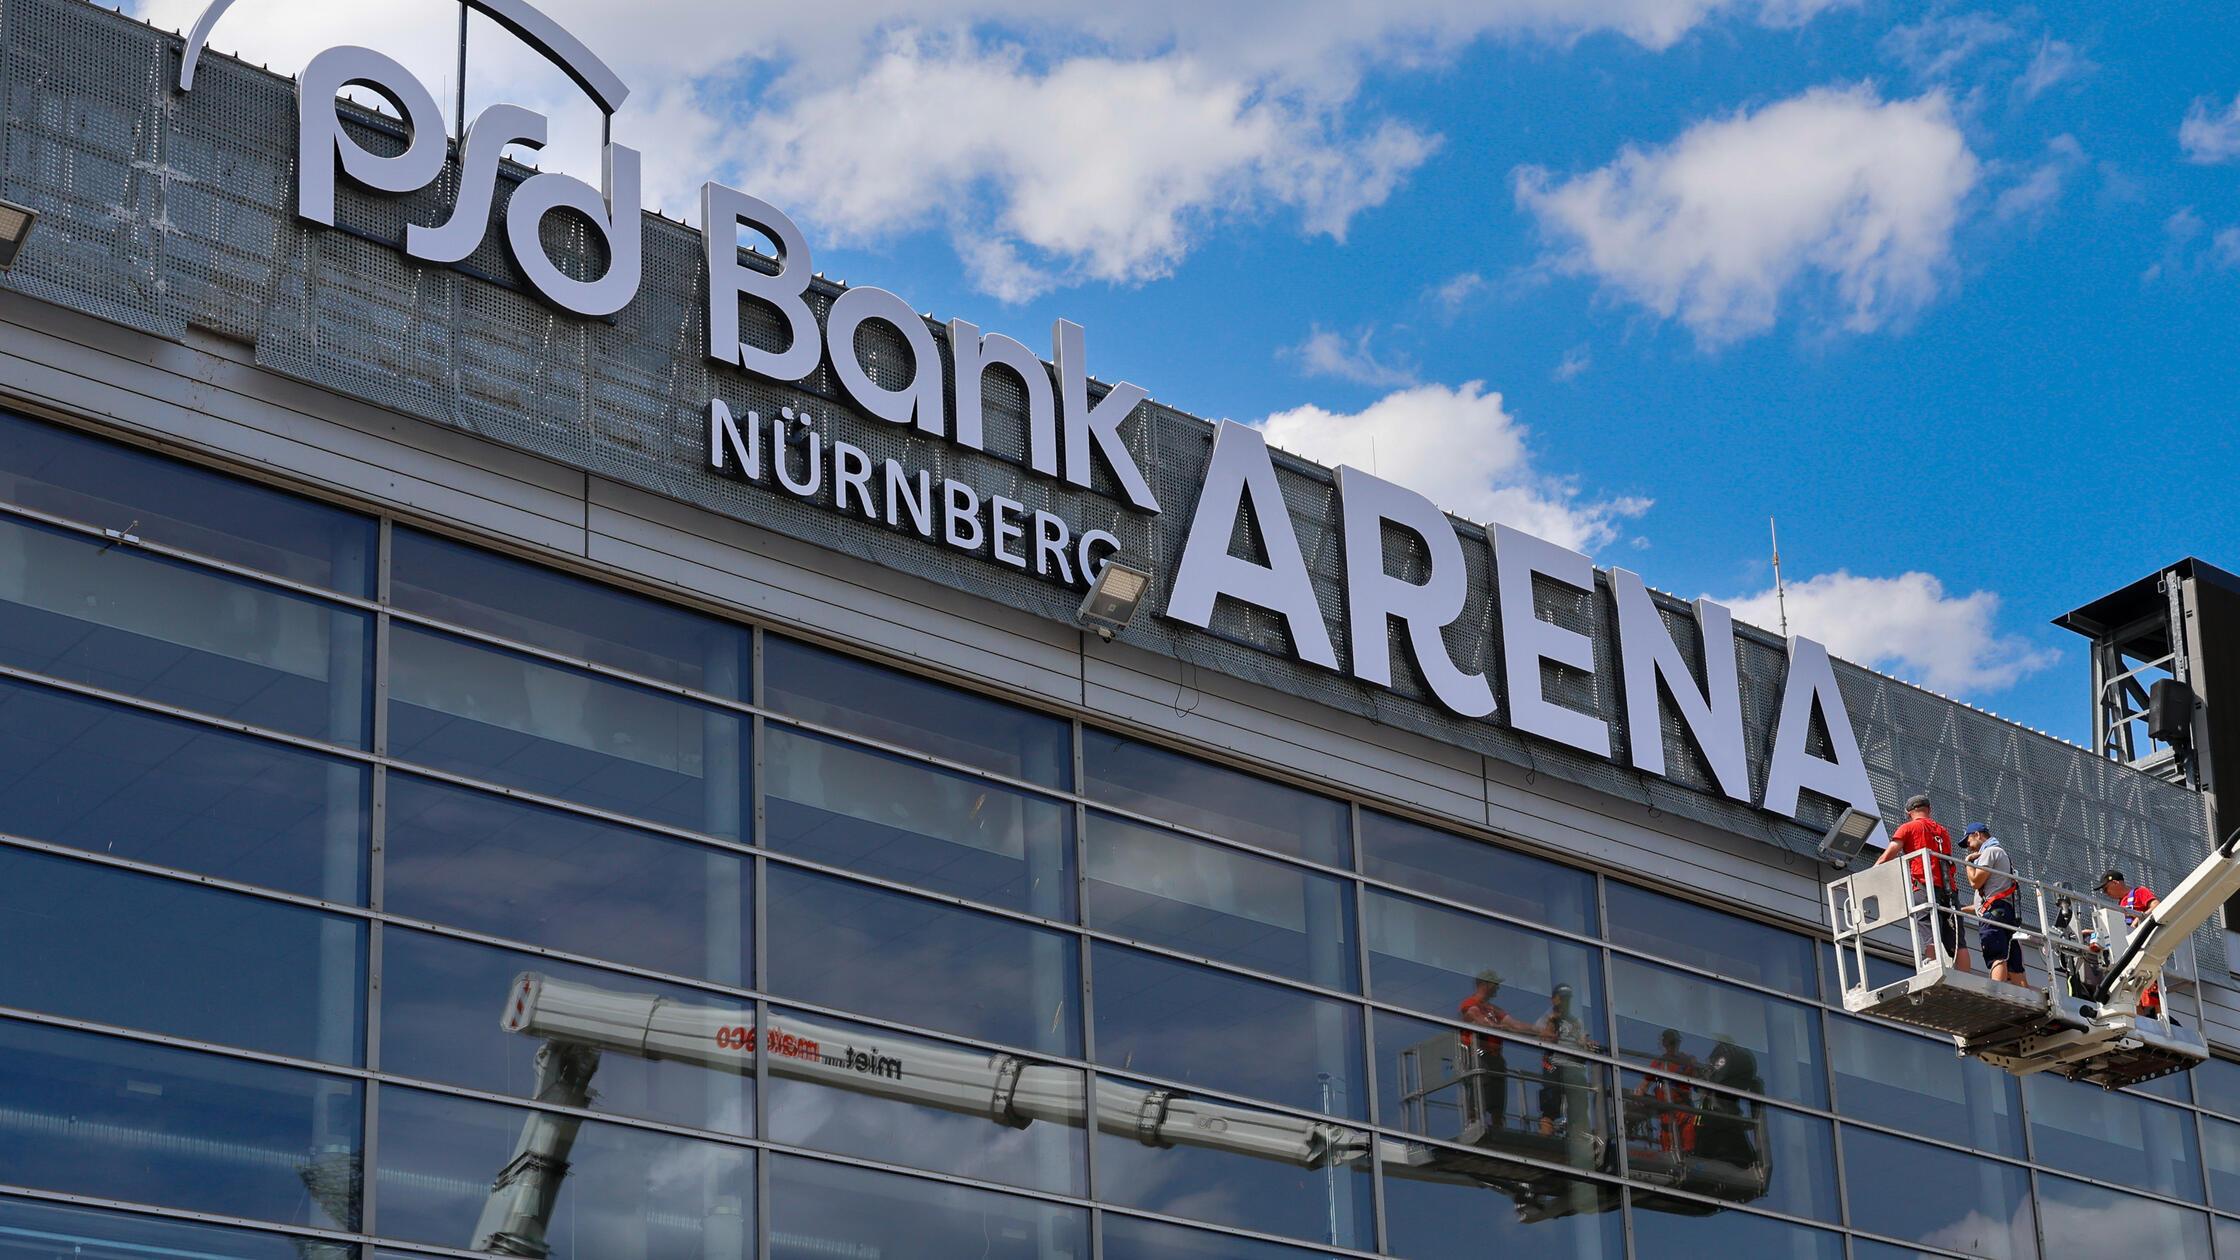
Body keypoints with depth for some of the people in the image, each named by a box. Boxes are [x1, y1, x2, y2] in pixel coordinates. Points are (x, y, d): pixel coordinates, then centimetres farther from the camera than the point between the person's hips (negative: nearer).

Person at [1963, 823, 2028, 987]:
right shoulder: (2002, 854, 33)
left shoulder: (1990, 851, 2)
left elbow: (1975, 882, -8)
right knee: (2014, 967, 1)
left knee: (1997, 958, -24)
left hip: (1995, 911, -9)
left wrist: (1968, 862, 8)